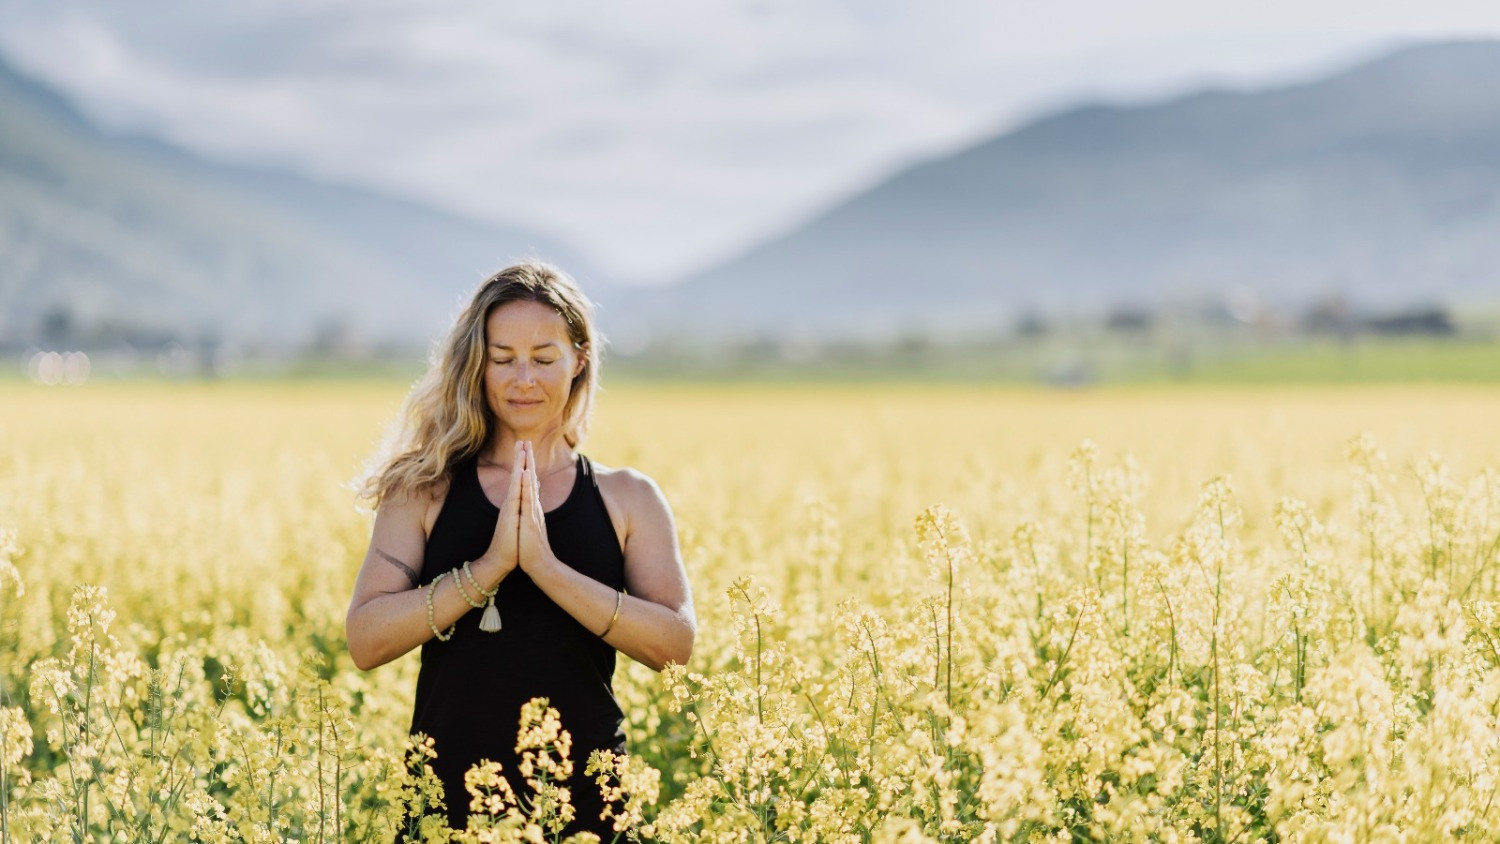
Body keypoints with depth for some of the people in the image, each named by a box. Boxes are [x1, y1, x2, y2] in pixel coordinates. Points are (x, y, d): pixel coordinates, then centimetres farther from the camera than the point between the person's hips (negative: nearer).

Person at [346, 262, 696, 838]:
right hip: (450, 791, 0)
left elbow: (676, 644, -8)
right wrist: (490, 565, -16)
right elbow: (364, 641, -6)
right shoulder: (426, 490, 4)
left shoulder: (628, 498, 5)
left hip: (584, 792, 0)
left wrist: (545, 564, -17)